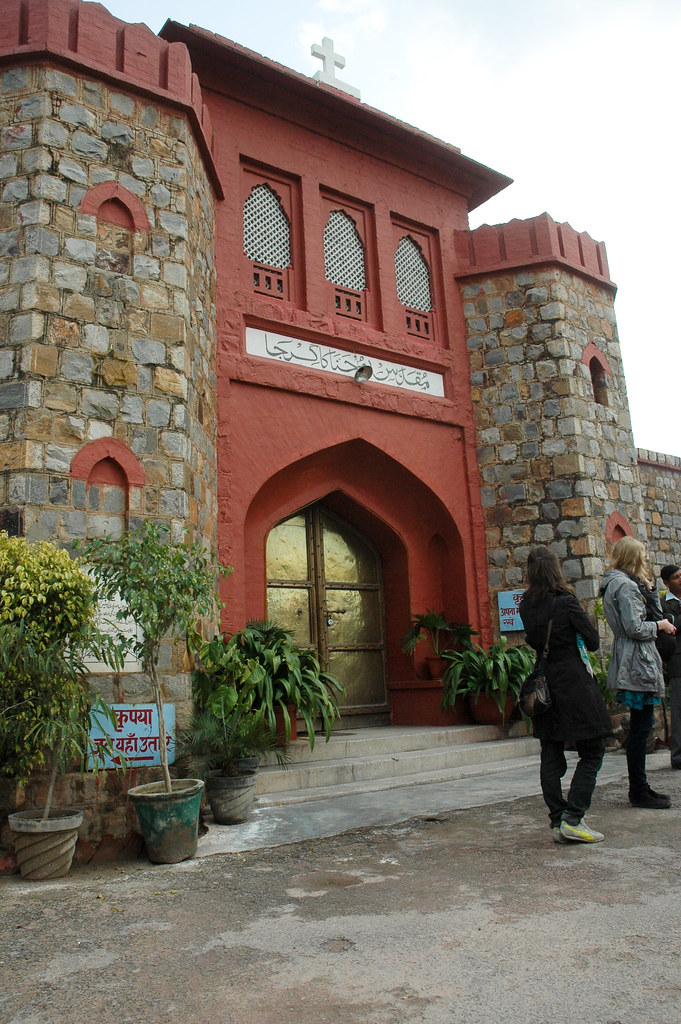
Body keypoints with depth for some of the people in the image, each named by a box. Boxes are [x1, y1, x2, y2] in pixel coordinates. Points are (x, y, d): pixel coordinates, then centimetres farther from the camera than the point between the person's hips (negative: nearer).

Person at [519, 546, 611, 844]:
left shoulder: (525, 606, 3)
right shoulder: (566, 602, -14)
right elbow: (593, 641, -6)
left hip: (543, 686, 6)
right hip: (573, 684, -6)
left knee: (551, 756, 10)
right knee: (592, 752, 4)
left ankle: (557, 822, 13)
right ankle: (573, 819, -2)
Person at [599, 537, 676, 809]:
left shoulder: (613, 582, 17)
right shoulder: (625, 585, -15)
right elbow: (636, 628, -20)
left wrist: (647, 589, 9)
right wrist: (660, 625, -4)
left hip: (632, 661, 11)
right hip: (637, 661, -11)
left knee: (639, 727, 15)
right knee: (641, 727, -4)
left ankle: (639, 788, 23)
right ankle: (638, 791, 3)